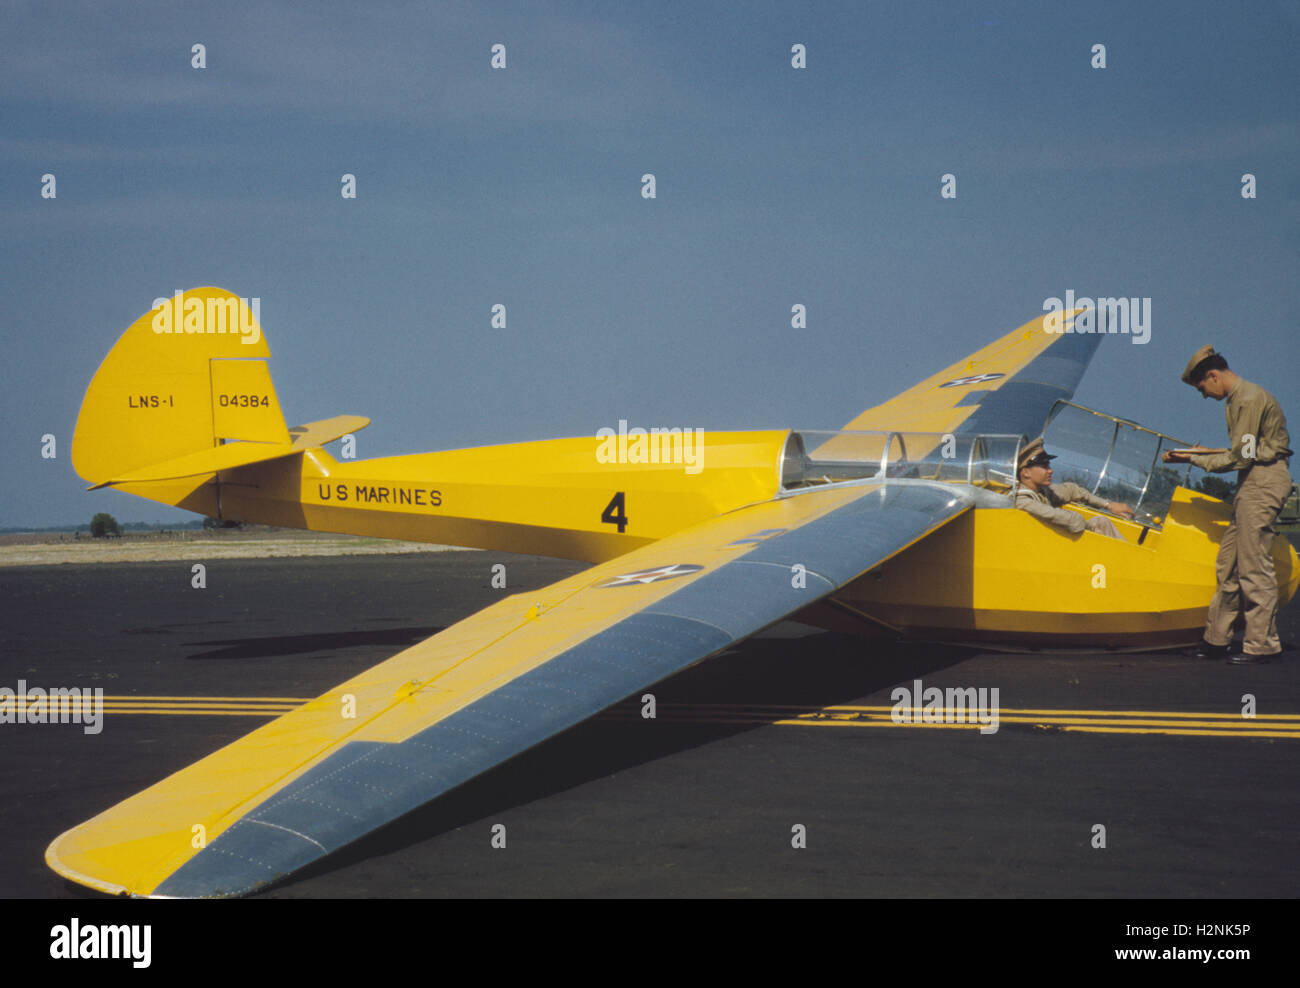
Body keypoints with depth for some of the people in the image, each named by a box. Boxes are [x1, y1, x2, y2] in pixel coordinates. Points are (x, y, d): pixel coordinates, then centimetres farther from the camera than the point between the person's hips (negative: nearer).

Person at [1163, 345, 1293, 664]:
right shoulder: (1235, 400, 17)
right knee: (1228, 562, 10)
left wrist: (1195, 459, -8)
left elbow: (1240, 458, -15)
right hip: (1253, 482, 10)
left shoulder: (1250, 399, -14)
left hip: (1263, 482, -10)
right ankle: (1217, 639, 14)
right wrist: (1204, 454, 12)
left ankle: (1262, 644, -3)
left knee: (1253, 564, -8)